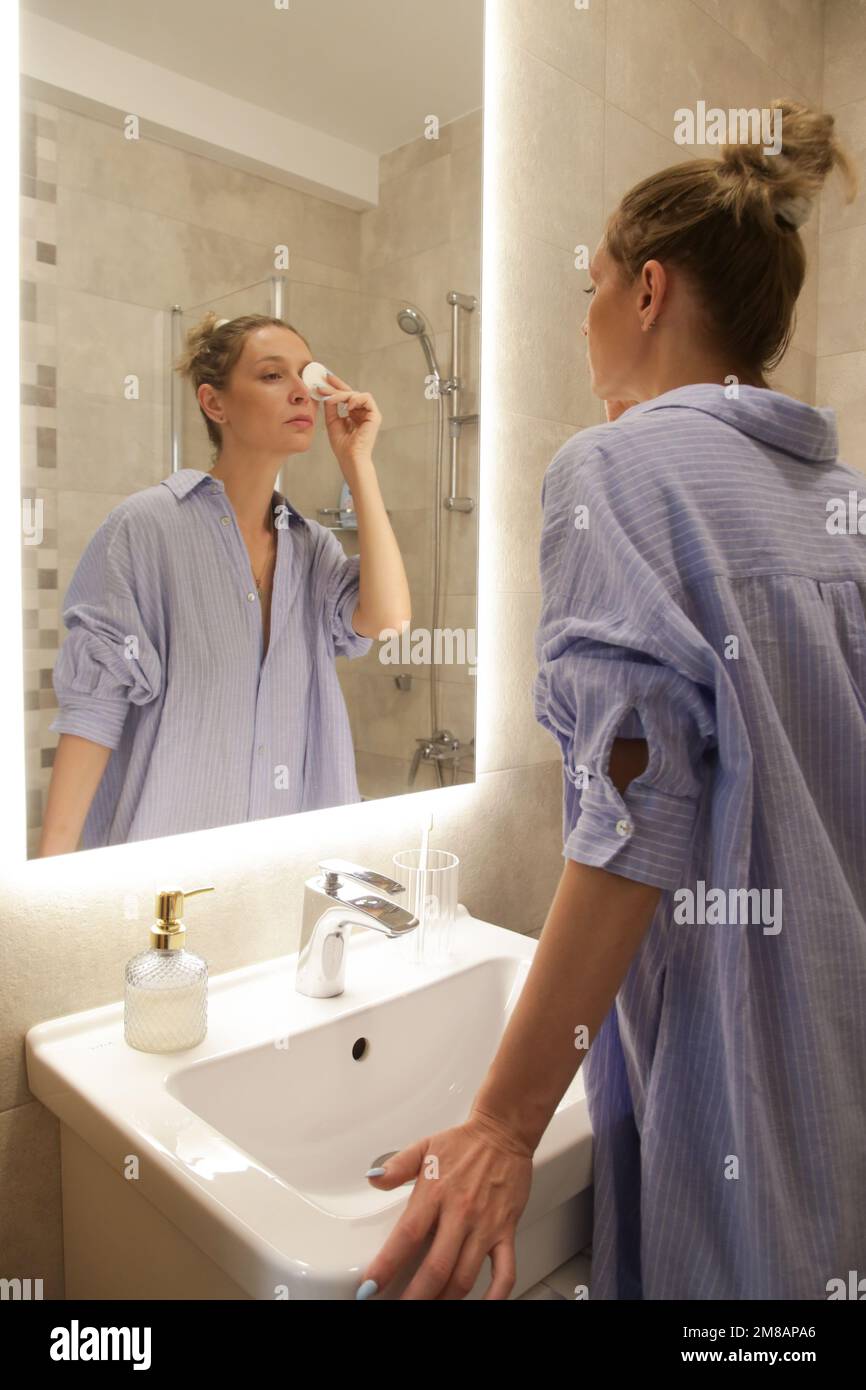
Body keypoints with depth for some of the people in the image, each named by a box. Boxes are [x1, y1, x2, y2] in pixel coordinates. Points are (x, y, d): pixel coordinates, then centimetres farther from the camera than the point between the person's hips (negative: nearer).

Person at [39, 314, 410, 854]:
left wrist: (358, 462, -7)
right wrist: (52, 863, -15)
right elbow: (94, 704, -11)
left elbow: (388, 620, -12)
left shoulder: (313, 545, 6)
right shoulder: (147, 525, -8)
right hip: (165, 846, -4)